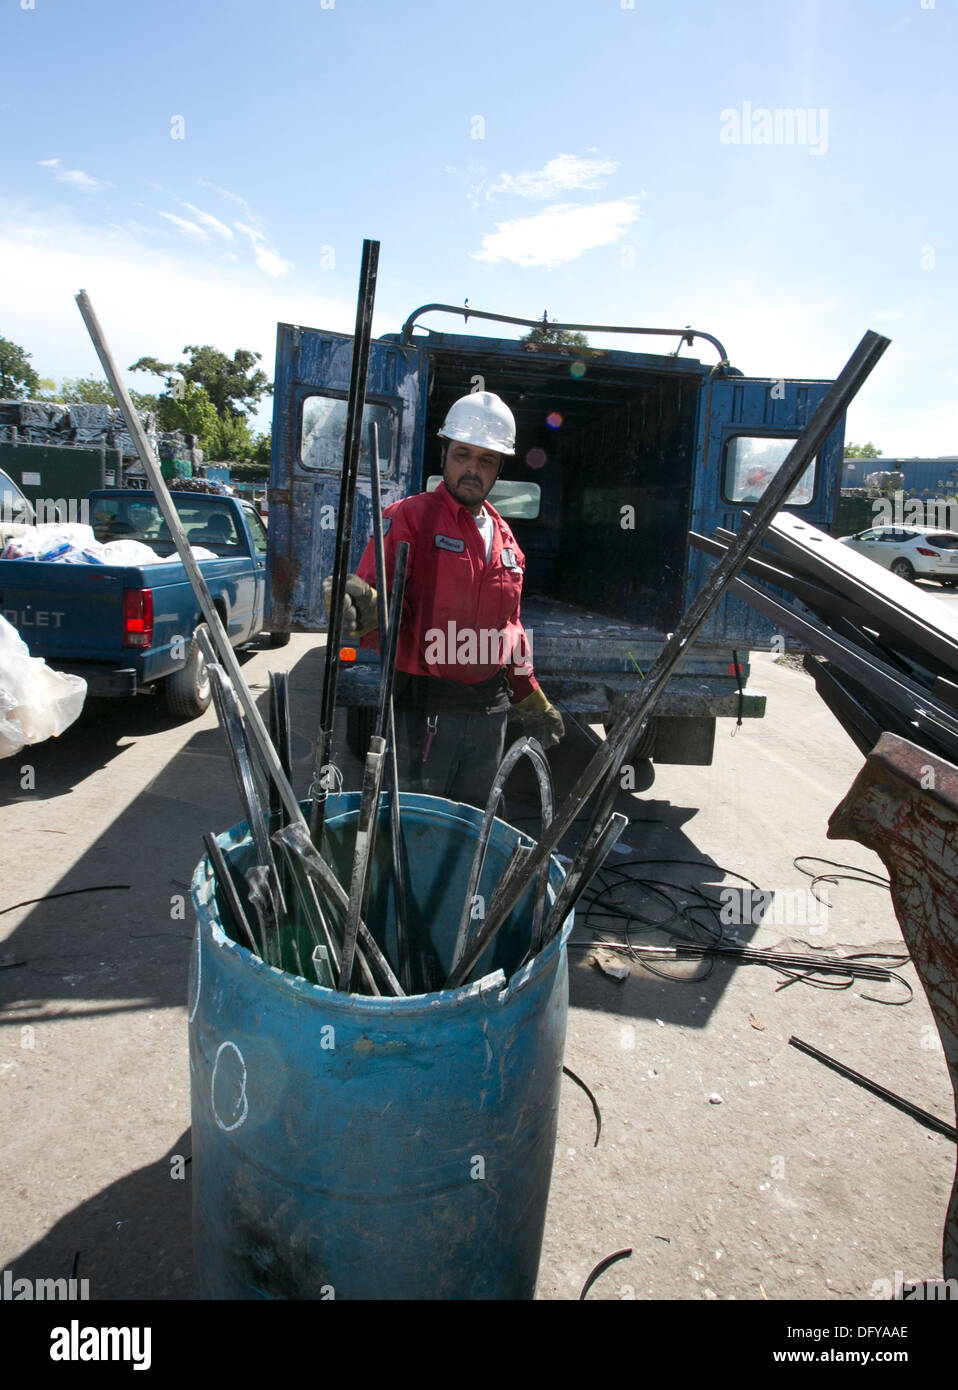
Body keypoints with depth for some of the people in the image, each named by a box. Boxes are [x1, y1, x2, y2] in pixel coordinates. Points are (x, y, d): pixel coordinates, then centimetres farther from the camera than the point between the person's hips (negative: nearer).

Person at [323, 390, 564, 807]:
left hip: (489, 709, 6)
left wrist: (531, 701, 24)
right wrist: (363, 608, -42)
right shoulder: (408, 517, -7)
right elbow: (374, 598, -17)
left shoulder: (504, 537, 13)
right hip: (425, 707, -6)